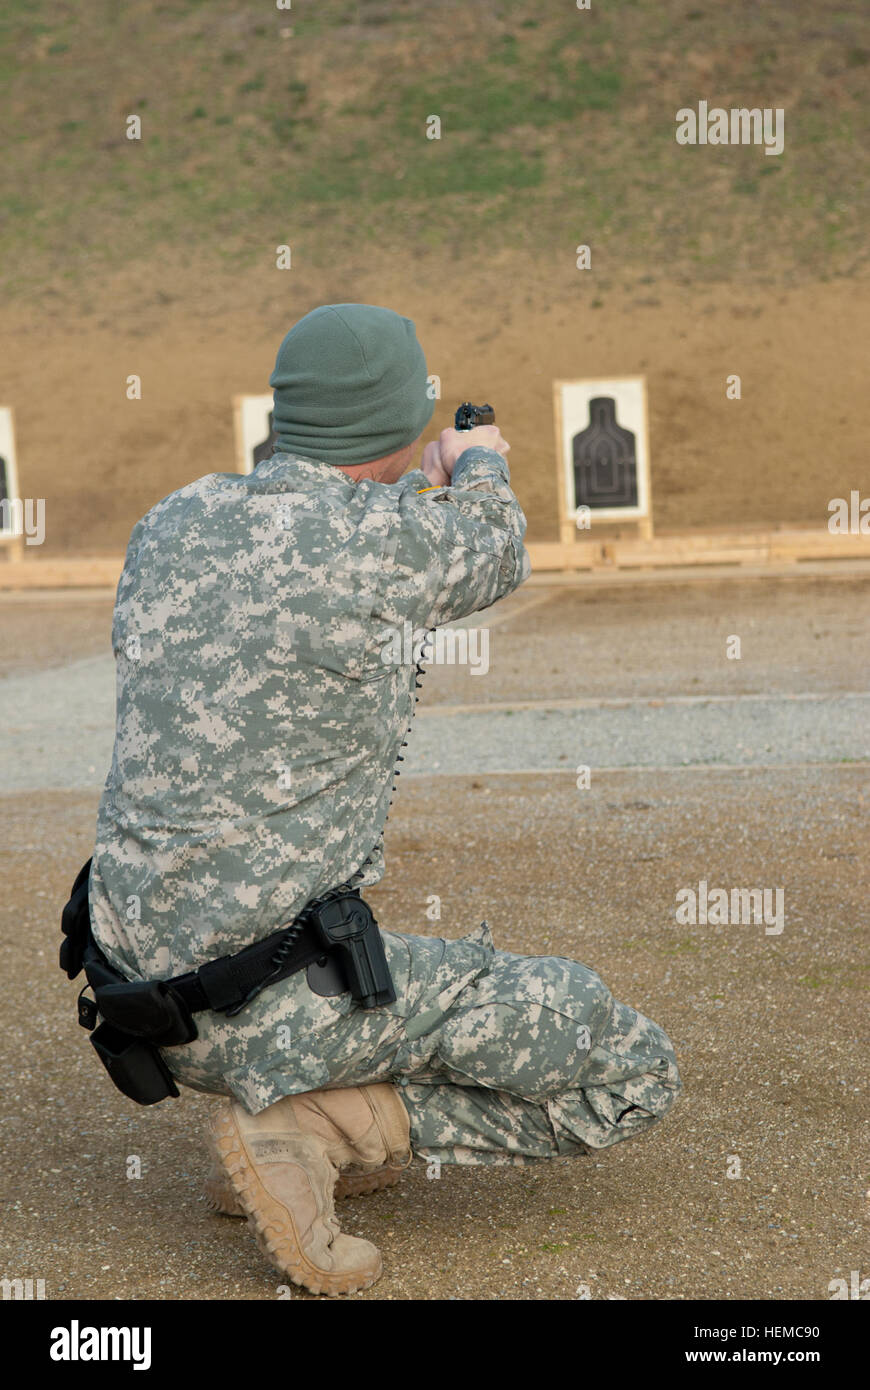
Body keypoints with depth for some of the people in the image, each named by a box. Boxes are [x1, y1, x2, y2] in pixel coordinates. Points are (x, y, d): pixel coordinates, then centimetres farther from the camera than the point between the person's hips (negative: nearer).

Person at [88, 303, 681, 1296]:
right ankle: (310, 1131, -6)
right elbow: (494, 561, 7)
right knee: (634, 1075, 1)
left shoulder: (169, 525, 4)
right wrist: (478, 467, 29)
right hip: (270, 1001, -8)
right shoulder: (381, 540, -16)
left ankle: (306, 1133, 17)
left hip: (147, 986, 8)